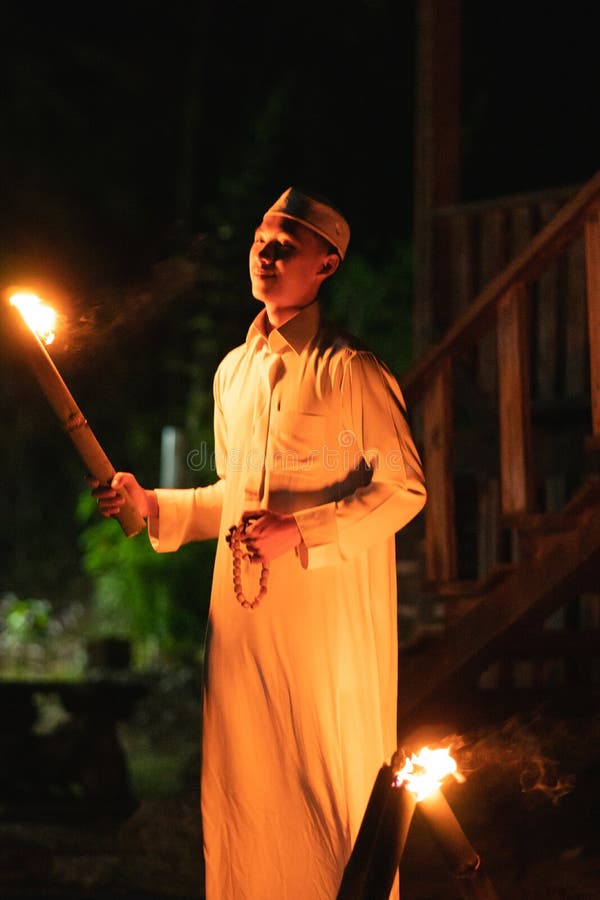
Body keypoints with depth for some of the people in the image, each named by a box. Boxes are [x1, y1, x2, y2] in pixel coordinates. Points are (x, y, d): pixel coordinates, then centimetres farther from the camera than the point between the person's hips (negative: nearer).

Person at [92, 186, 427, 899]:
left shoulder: (351, 371, -7)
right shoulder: (233, 371, 14)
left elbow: (404, 489, -8)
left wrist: (303, 534, -16)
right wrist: (155, 506, 9)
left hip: (329, 621, -6)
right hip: (244, 614, 6)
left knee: (330, 784, -1)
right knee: (244, 787, 7)